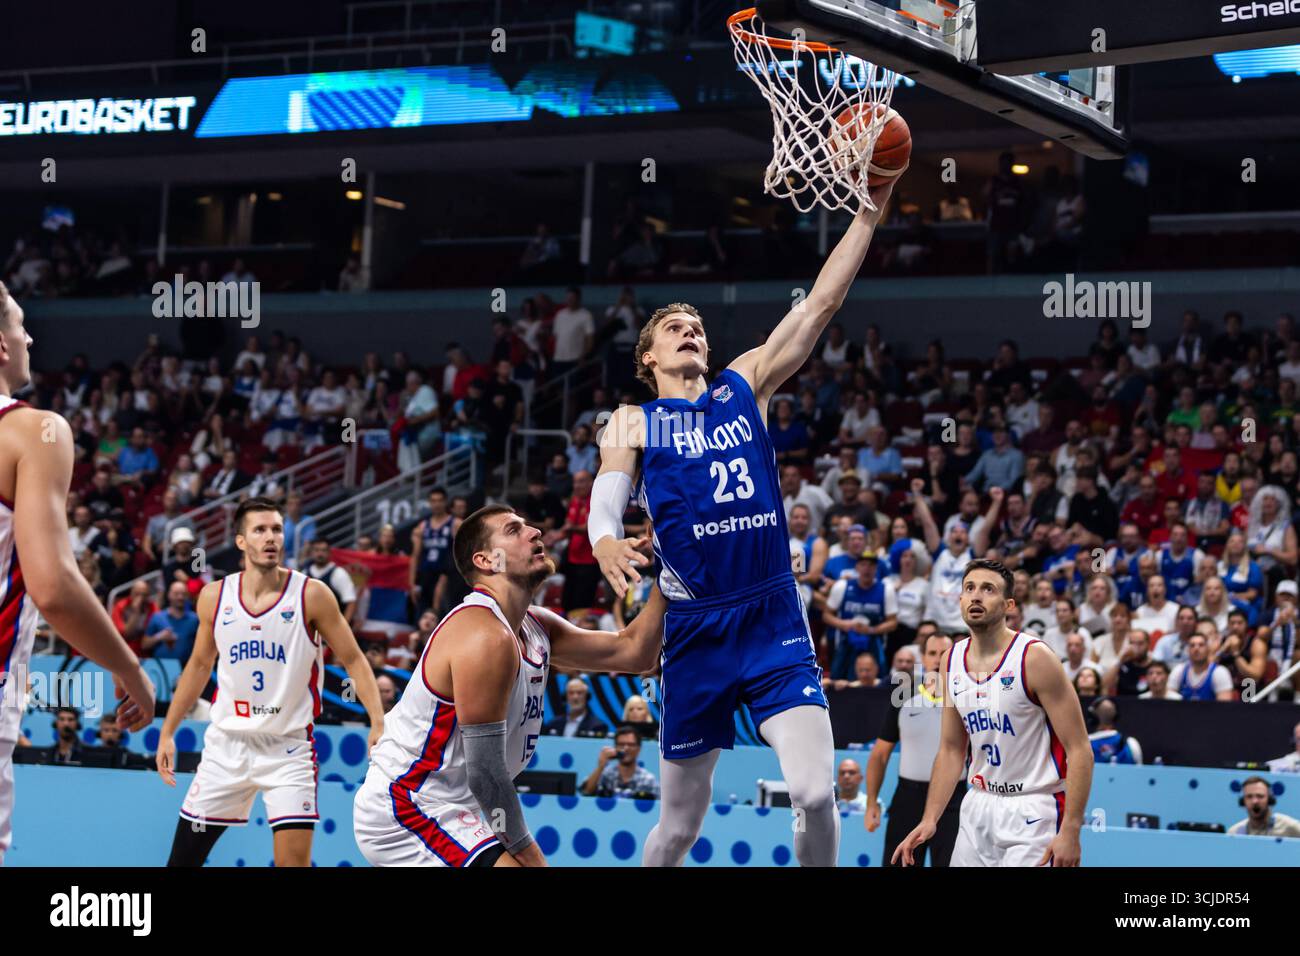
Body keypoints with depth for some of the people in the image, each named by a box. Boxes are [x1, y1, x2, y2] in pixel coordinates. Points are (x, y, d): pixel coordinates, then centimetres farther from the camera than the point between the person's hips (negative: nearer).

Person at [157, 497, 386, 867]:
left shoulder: (311, 595, -10)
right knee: (183, 858, 7)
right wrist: (168, 731, 15)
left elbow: (353, 661, -5)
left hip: (289, 747, -3)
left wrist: (378, 722, -18)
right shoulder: (214, 597, 0)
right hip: (227, 742, 3)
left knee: (295, 860, -13)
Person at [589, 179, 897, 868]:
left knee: (816, 793, -15)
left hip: (774, 619, 1)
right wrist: (605, 543, -31)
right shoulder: (632, 424, 8)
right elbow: (606, 500, -7)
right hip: (695, 629, -1)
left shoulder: (745, 386, 13)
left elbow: (822, 303, 7)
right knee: (680, 825, 6)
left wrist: (870, 212, 0)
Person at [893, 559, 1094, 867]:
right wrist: (929, 820, 5)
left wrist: (1070, 831, -21)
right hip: (979, 806, 6)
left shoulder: (1034, 658, -14)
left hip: (1033, 810, -6)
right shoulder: (952, 661, 5)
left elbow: (1079, 750, -15)